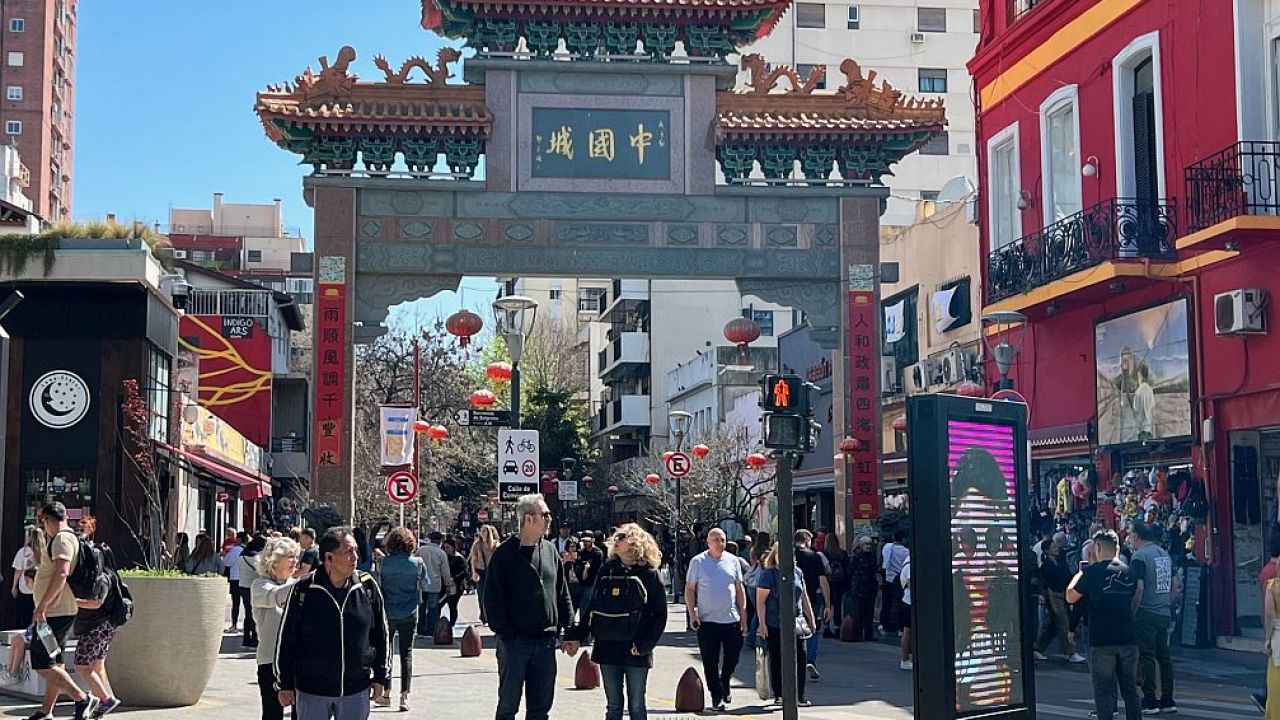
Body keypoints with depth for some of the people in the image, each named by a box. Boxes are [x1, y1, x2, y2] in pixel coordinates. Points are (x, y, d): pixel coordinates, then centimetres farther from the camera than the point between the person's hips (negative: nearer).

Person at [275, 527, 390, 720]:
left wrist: (381, 676, 10)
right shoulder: (303, 590, -9)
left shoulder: (367, 586, -3)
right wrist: (285, 684, 1)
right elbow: (286, 639, -1)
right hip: (312, 691, -2)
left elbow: (381, 634, 8)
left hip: (357, 691, 2)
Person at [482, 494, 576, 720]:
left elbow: (563, 595, 14)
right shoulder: (505, 554, -7)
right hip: (515, 642, -5)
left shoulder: (550, 551, 10)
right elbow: (493, 600, -8)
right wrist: (506, 635, -13)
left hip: (546, 641, 5)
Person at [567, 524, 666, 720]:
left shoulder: (649, 574, -4)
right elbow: (592, 607, 11)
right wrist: (577, 635, 3)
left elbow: (660, 614, -5)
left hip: (635, 651, -4)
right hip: (607, 648, 4)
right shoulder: (606, 570, 8)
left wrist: (644, 644, -14)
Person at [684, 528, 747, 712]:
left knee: (732, 657, 8)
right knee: (711, 662, 0)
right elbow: (689, 589, 1)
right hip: (707, 620, -3)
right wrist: (692, 614, -8)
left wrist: (743, 614, 8)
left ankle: (724, 684, 34)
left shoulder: (733, 561, 8)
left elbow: (740, 589, 13)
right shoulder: (697, 562, -1)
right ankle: (717, 696, 9)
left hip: (732, 619, 3)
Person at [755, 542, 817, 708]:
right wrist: (762, 623, -12)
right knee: (777, 660, 5)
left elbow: (804, 597, 19)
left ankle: (799, 696, 6)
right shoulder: (768, 575, -5)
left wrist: (811, 619, 17)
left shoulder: (797, 573, 11)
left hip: (795, 624, 4)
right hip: (775, 625, -4)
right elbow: (760, 600, -7)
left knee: (800, 658, -1)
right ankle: (778, 696, 15)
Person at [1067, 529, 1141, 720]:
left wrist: (1079, 574, 13)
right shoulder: (1129, 572, 8)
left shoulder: (1092, 571, -7)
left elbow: (1071, 597, 1)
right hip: (1128, 639, 4)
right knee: (1130, 690, 12)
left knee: (1104, 692, 0)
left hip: (1102, 641, -4)